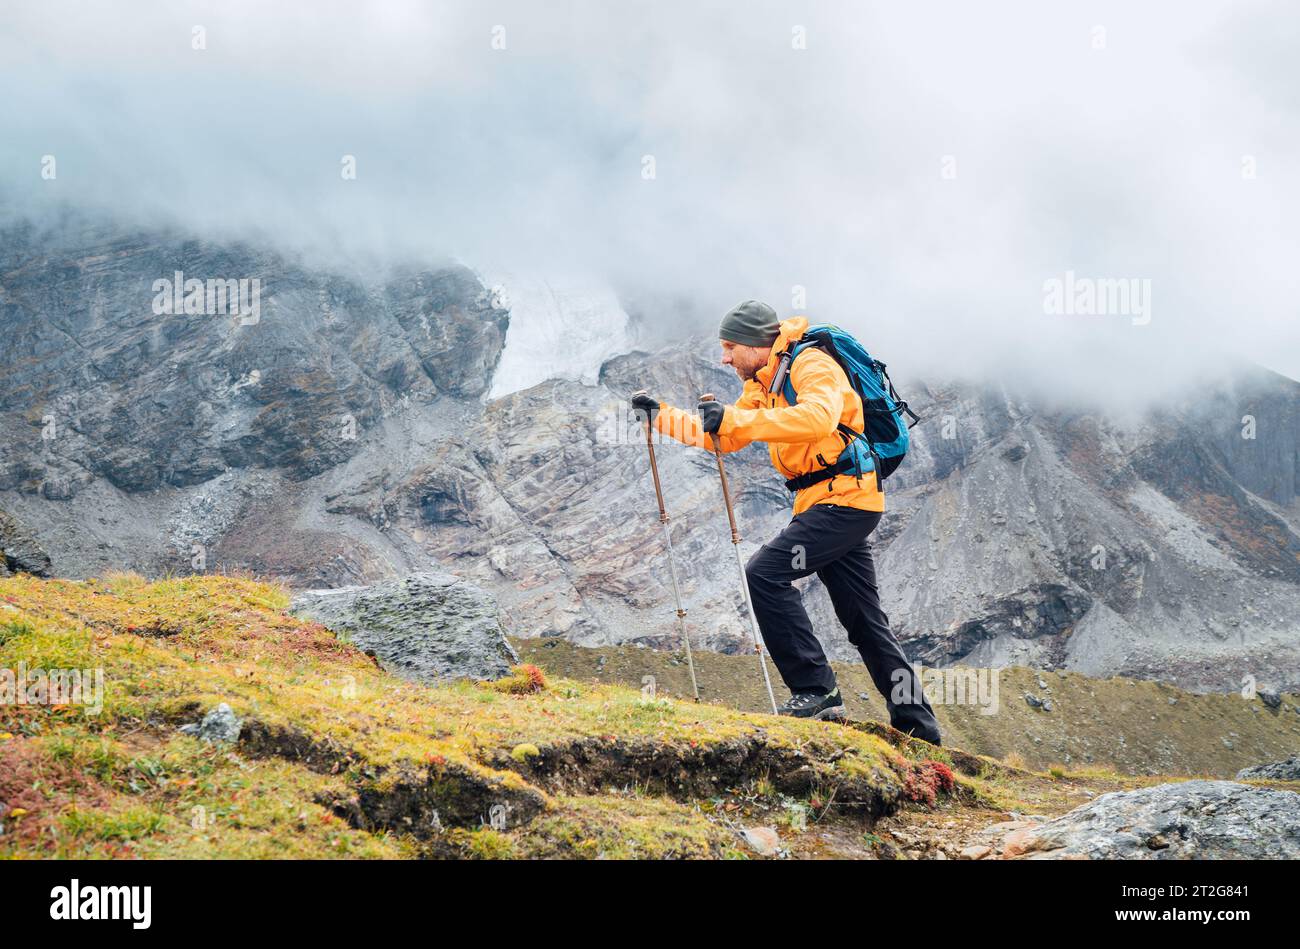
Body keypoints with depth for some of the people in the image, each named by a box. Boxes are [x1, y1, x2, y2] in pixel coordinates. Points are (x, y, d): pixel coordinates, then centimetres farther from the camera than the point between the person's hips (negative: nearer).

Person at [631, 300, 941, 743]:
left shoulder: (812, 365, -13)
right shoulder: (763, 384, 16)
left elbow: (818, 417, -34)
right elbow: (722, 436, 23)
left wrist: (737, 419, -37)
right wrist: (661, 415, 12)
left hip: (846, 495, -10)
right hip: (825, 503, 10)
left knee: (766, 572, -20)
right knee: (865, 622, 12)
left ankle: (816, 690, -16)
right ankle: (918, 728, 19)